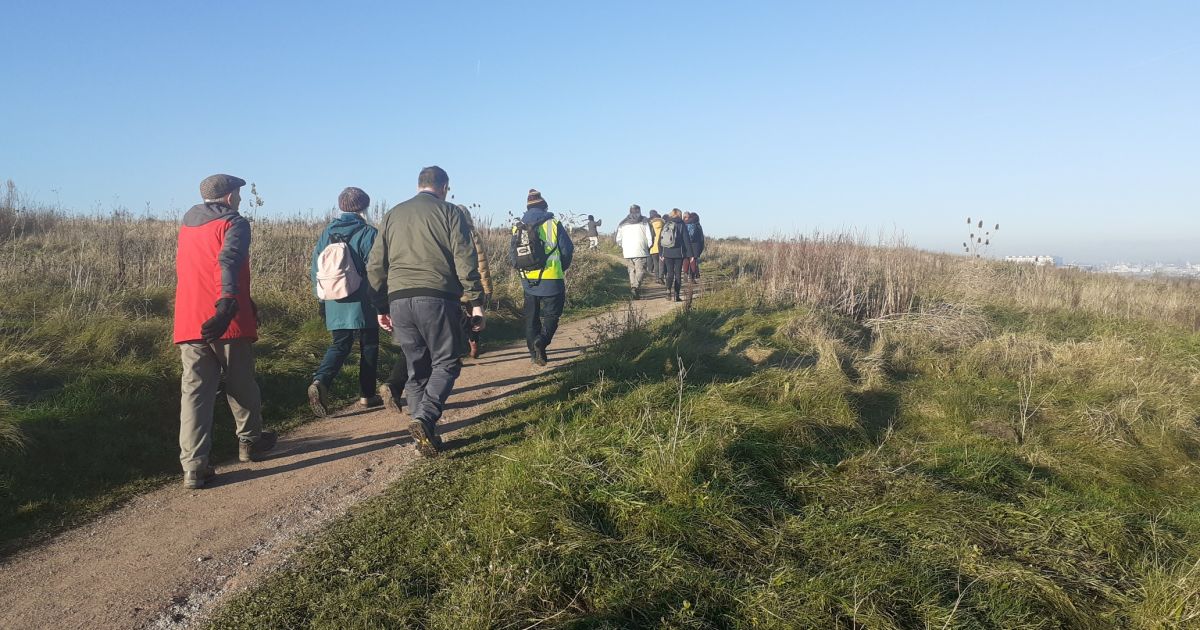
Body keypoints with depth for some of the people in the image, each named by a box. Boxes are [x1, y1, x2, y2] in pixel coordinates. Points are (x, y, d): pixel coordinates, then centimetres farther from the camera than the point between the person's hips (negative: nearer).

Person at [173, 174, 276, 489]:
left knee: (194, 391, 1)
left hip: (188, 323, 5)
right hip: (228, 322, -5)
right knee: (242, 385, 13)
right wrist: (228, 304, -39)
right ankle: (250, 441, 30)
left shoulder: (186, 226, 19)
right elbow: (229, 261, -25)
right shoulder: (234, 223, -4)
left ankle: (194, 465, -5)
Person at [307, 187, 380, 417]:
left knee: (339, 346, 13)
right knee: (369, 346, 10)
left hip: (335, 305, 5)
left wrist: (321, 295, 20)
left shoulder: (326, 233, 7)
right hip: (362, 303, -4)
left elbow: (315, 268, 10)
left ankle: (320, 381, -11)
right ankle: (367, 395, 17)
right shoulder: (367, 233, -9)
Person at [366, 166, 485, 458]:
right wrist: (476, 303, -2)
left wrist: (381, 307, 21)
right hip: (436, 298, -4)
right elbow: (466, 261, -4)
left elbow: (375, 266, 16)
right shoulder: (449, 212, 4)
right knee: (446, 362, 6)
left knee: (416, 368, 13)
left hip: (399, 300, 5)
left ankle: (425, 434, 14)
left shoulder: (392, 215, 18)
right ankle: (424, 418, -14)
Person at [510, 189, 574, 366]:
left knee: (531, 317, 14)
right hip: (551, 280, -4)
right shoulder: (554, 224, -7)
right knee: (552, 314, 5)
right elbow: (568, 250, -4)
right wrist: (561, 269, 13)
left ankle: (534, 352, 15)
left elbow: (512, 255, 8)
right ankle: (541, 341, -19)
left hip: (528, 280, 4)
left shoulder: (518, 228, 4)